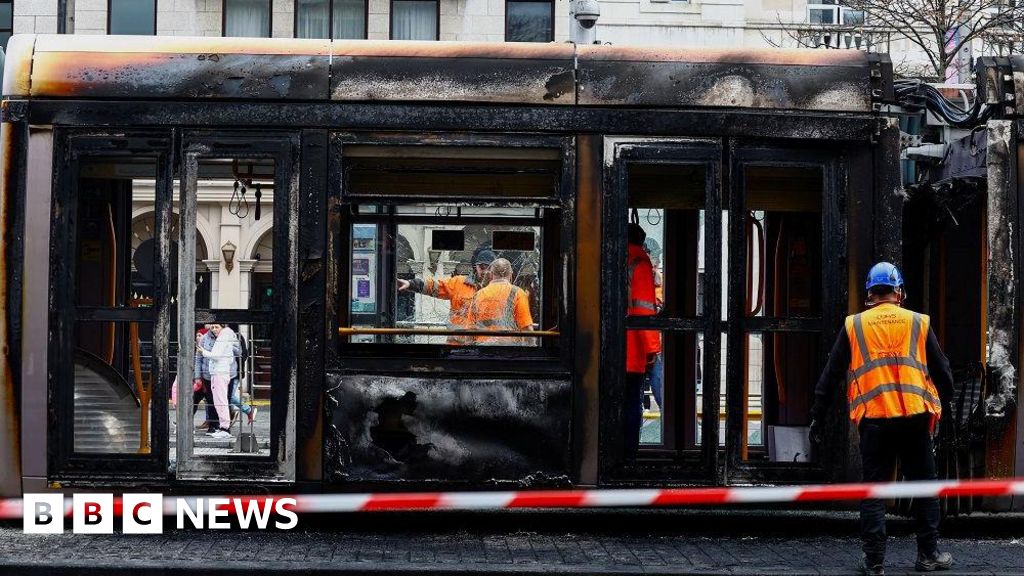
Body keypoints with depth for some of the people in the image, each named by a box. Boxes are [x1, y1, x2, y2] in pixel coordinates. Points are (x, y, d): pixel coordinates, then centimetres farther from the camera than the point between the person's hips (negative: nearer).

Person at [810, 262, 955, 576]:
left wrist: (817, 418, 12)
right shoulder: (919, 323, 8)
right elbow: (942, 372, 11)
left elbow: (830, 376, 7)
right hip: (915, 418, 0)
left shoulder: (854, 326, 7)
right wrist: (947, 408, 23)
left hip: (873, 418, 0)